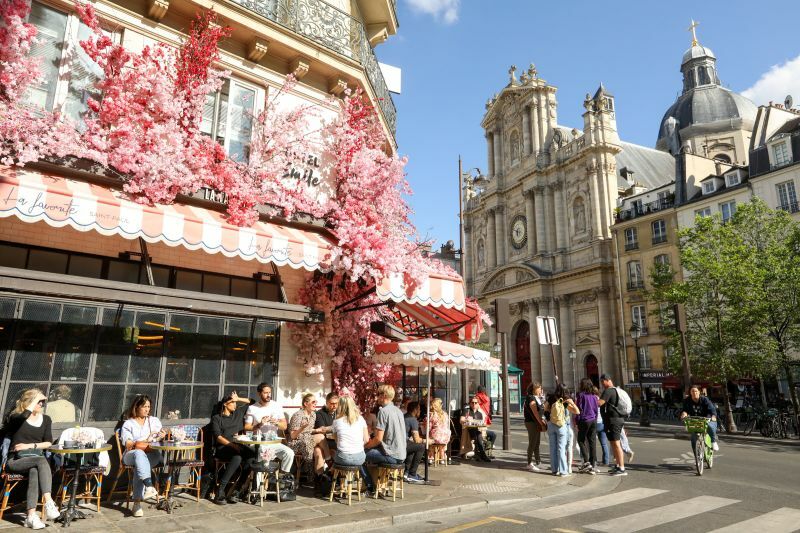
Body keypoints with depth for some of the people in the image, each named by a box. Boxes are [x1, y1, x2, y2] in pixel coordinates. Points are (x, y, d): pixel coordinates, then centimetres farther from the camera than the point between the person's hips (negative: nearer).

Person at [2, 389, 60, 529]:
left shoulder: (46, 419, 12)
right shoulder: (15, 417, 1)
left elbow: (49, 443, 9)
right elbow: (25, 415, -26)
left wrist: (30, 445, -6)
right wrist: (37, 397, -15)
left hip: (36, 458, 3)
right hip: (15, 461, -3)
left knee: (35, 471, -34)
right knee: (41, 461, -34)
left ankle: (31, 516, -41)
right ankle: (49, 503, -41)